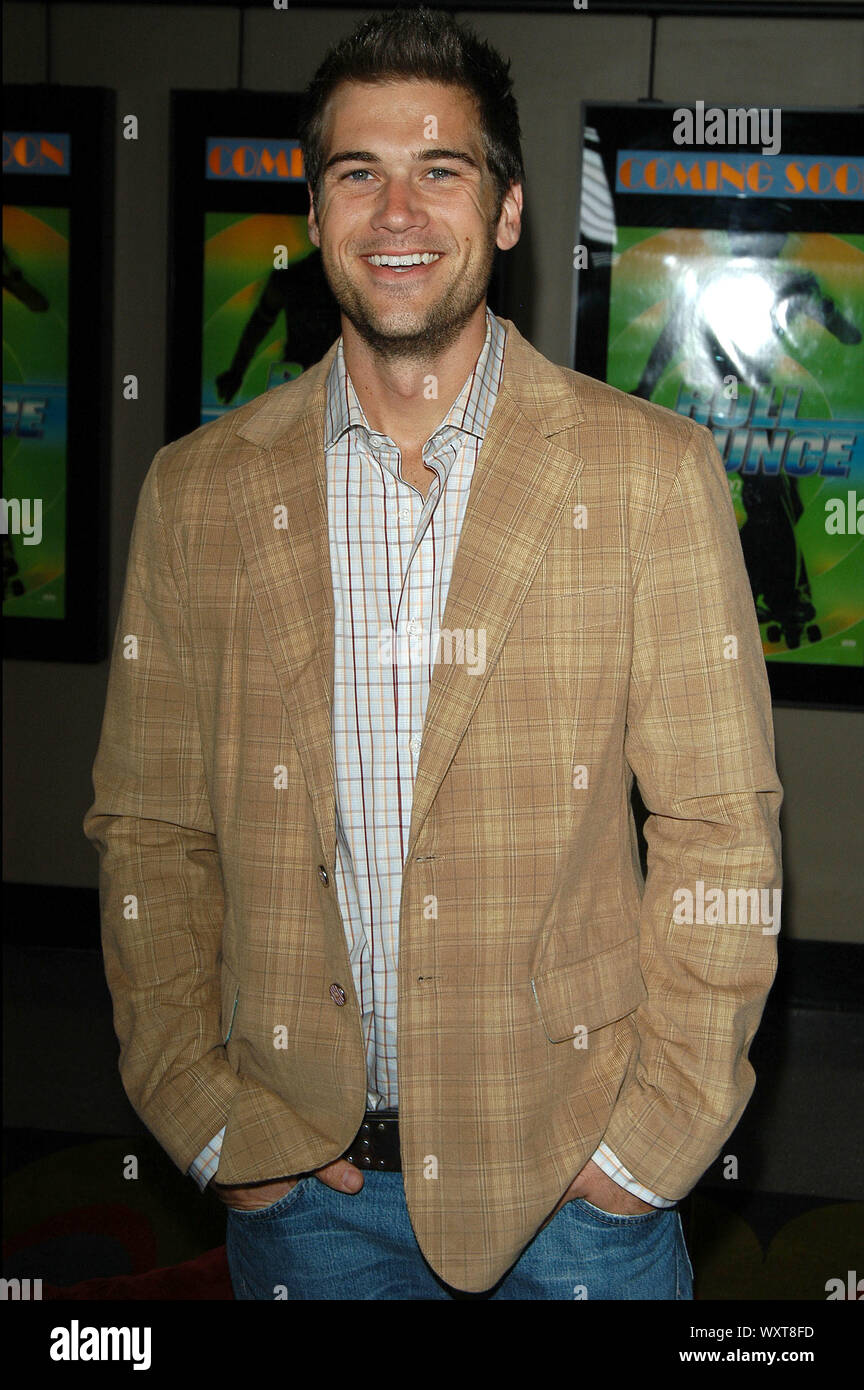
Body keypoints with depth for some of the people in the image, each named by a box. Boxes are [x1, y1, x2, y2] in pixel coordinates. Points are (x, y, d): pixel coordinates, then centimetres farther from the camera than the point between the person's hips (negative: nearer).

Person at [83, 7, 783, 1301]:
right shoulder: (197, 491, 1)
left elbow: (719, 830, -5)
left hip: (574, 1175, -1)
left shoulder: (653, 469, -5)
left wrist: (654, 1131, -9)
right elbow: (150, 828, 5)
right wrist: (203, 1113, -2)